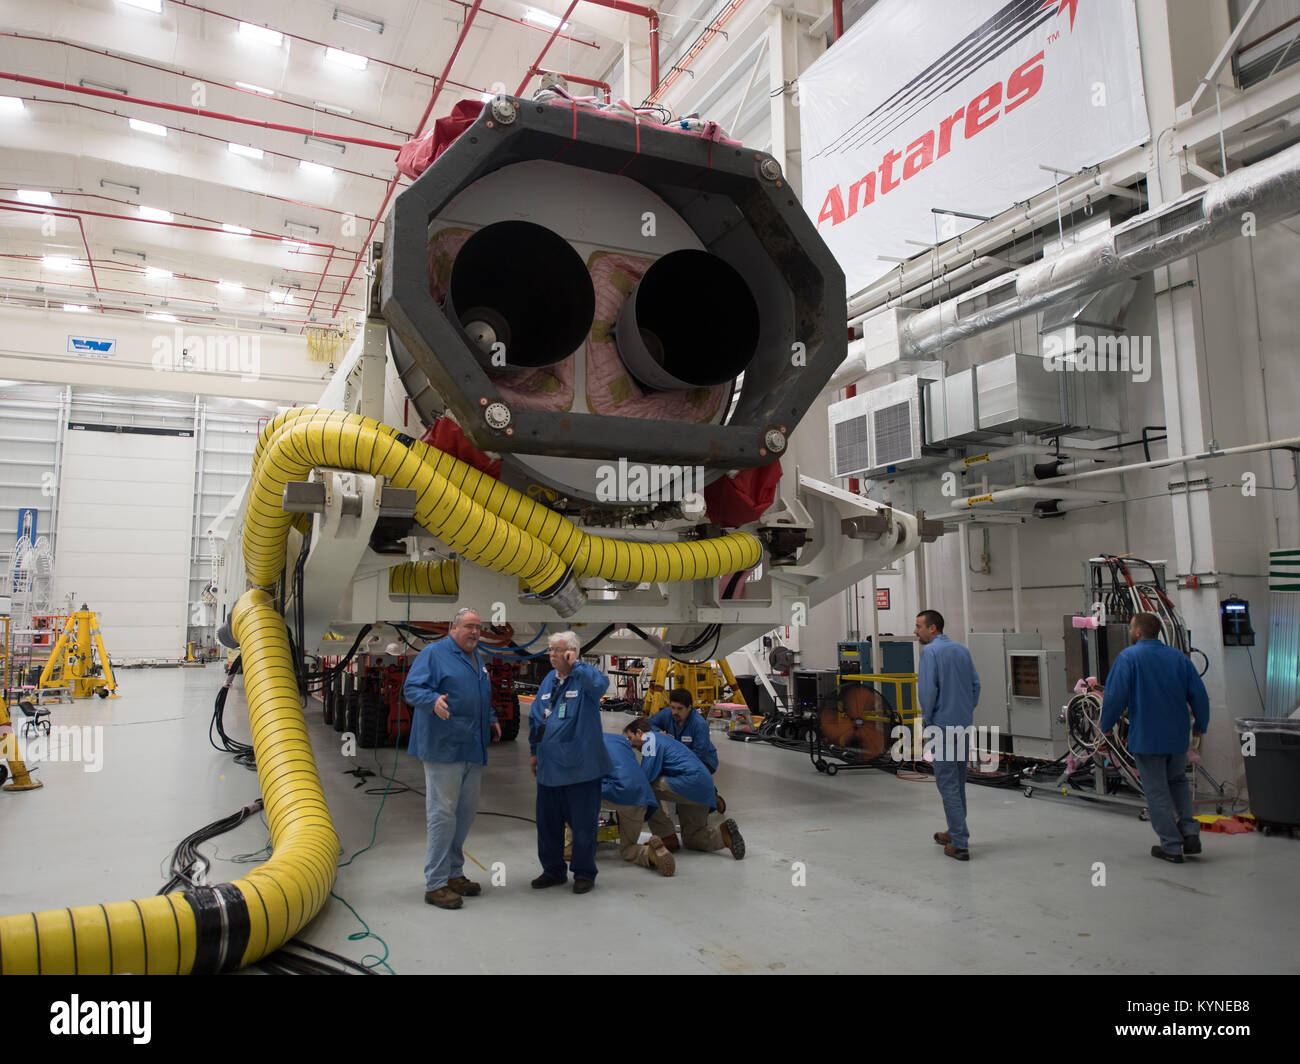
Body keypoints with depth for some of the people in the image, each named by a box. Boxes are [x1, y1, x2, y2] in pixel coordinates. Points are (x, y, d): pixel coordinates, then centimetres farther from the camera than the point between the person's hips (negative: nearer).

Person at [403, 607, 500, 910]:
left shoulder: (478, 659, 19)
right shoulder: (434, 653, -5)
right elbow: (411, 688, -14)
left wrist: (491, 719, 17)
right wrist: (433, 700, -32)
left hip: (473, 749, 8)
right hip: (444, 748, -8)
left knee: (466, 812, 14)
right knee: (442, 814, -6)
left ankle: (454, 874, 27)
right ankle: (435, 884, 2)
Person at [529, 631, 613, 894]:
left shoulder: (584, 677, -8)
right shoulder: (549, 680, 12)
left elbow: (601, 683, -34)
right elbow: (535, 718, 19)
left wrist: (575, 664, -26)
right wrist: (535, 751, 18)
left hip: (580, 766, -6)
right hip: (549, 766, 7)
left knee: (583, 823, 4)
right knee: (547, 822, 14)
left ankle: (584, 873, 20)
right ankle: (553, 870, 30)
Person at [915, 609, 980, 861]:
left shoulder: (930, 652, -13)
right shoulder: (962, 650, 10)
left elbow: (927, 689, -19)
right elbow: (976, 684, 12)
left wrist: (927, 719, -6)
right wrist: (968, 712, 17)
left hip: (942, 725, -8)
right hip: (964, 723, 8)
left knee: (947, 783, -4)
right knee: (958, 781, 18)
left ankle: (960, 844, -4)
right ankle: (956, 832, 29)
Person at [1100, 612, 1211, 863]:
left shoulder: (1128, 657, -11)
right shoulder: (1179, 657, 4)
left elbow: (1115, 696, -16)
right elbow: (1199, 695, 5)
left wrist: (1106, 726, -2)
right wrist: (1200, 725, 20)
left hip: (1146, 738, -5)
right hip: (1178, 736, 5)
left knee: (1157, 791, 5)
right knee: (1178, 782, 25)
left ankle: (1172, 847, 8)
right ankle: (1190, 832, 12)